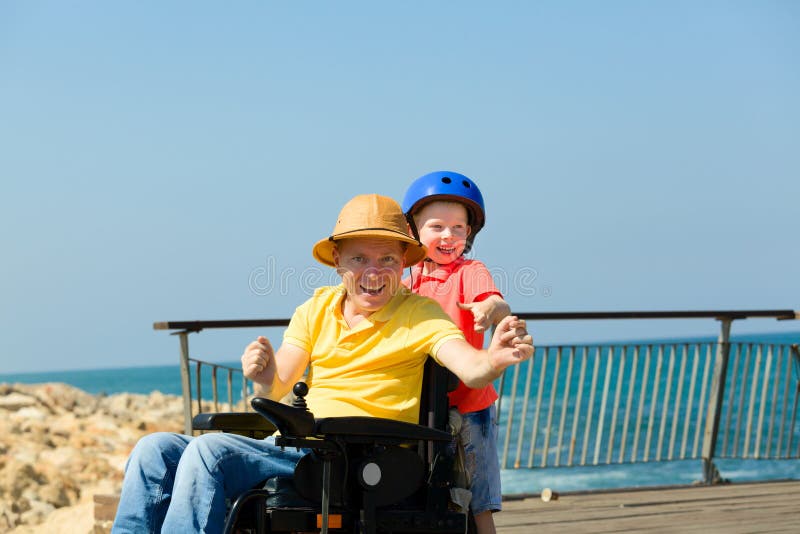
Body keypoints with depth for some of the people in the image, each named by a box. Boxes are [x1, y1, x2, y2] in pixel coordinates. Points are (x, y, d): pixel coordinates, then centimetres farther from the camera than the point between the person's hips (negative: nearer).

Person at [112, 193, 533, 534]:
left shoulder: (418, 313, 1)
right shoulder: (317, 309, 16)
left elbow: (471, 369, -15)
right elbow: (278, 388, 9)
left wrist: (496, 359, -40)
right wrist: (263, 374, -16)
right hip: (295, 444, 7)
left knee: (208, 450, -27)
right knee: (157, 450, -5)